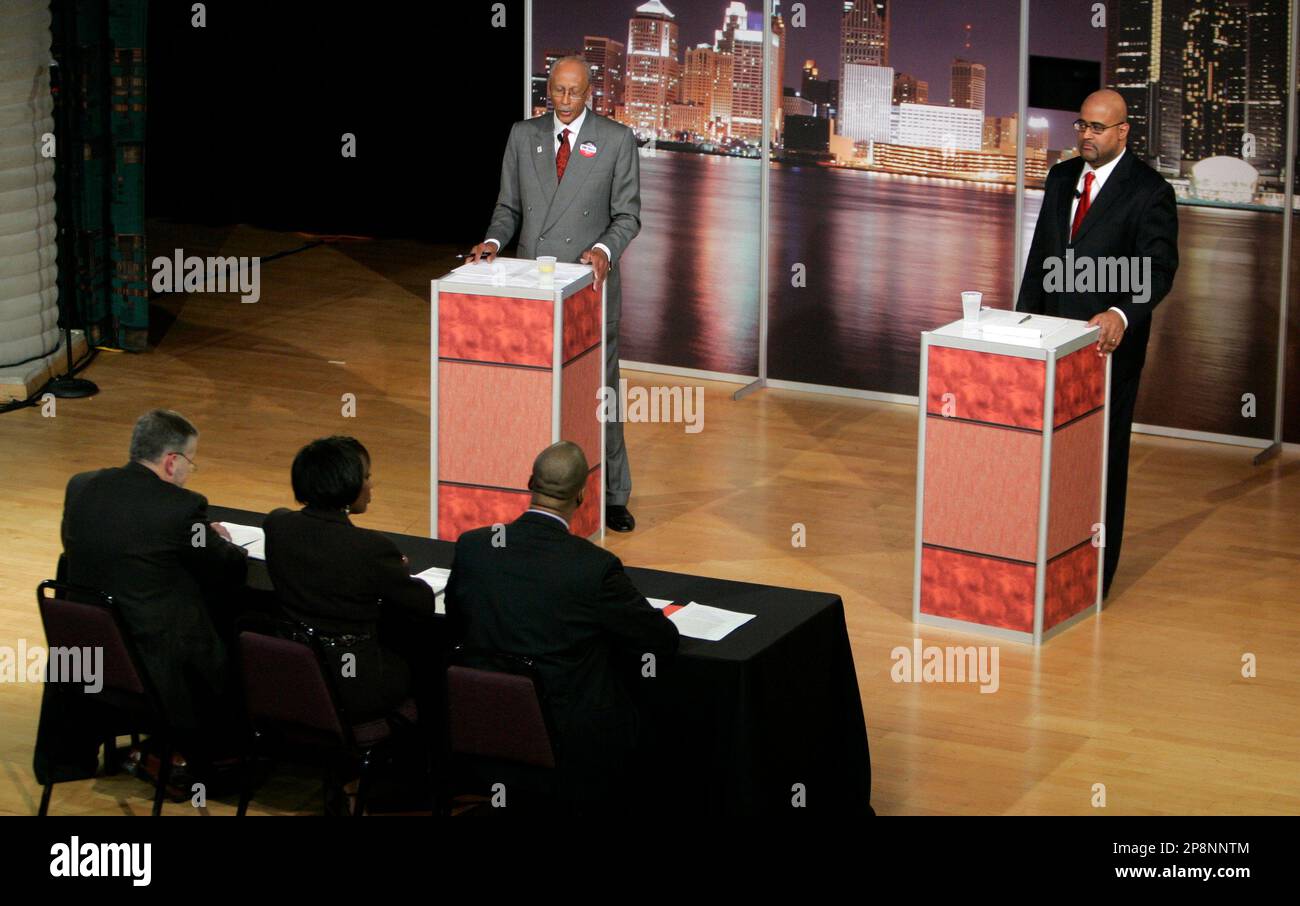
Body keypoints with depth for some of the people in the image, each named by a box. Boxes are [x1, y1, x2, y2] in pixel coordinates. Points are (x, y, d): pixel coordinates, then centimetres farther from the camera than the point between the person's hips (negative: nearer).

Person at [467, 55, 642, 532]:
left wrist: (605, 249, -19)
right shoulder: (524, 135, 7)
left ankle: (611, 495, 11)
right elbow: (509, 205, 11)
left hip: (590, 285, -3)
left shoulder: (617, 140, -1)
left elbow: (627, 214, -1)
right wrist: (493, 241, -8)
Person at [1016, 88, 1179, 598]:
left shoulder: (1149, 192, -10)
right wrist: (1024, 320, 10)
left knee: (1103, 456, 3)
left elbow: (1158, 268, -18)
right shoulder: (1062, 177, 10)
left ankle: (1095, 573, 11)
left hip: (1109, 343, -6)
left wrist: (1122, 313, -35)